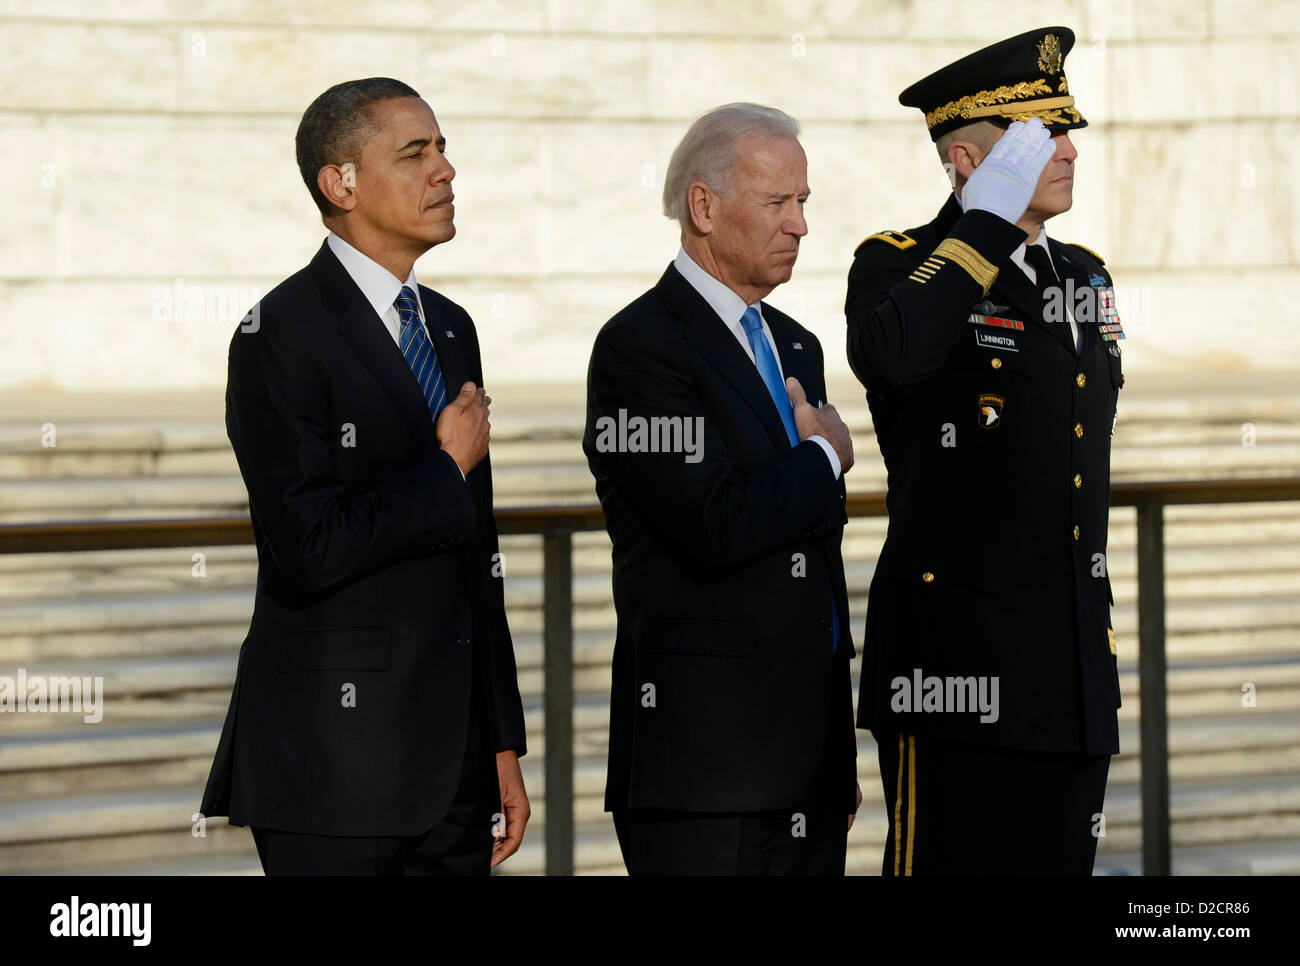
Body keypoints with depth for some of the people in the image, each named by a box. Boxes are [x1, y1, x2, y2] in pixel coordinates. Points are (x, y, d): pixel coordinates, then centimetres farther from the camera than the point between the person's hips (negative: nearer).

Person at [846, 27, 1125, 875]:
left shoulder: (1085, 278, 17)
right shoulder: (899, 266, -5)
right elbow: (887, 358, -31)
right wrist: (989, 219, -21)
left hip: (1076, 675, 7)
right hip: (958, 673, -7)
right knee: (952, 861, -6)